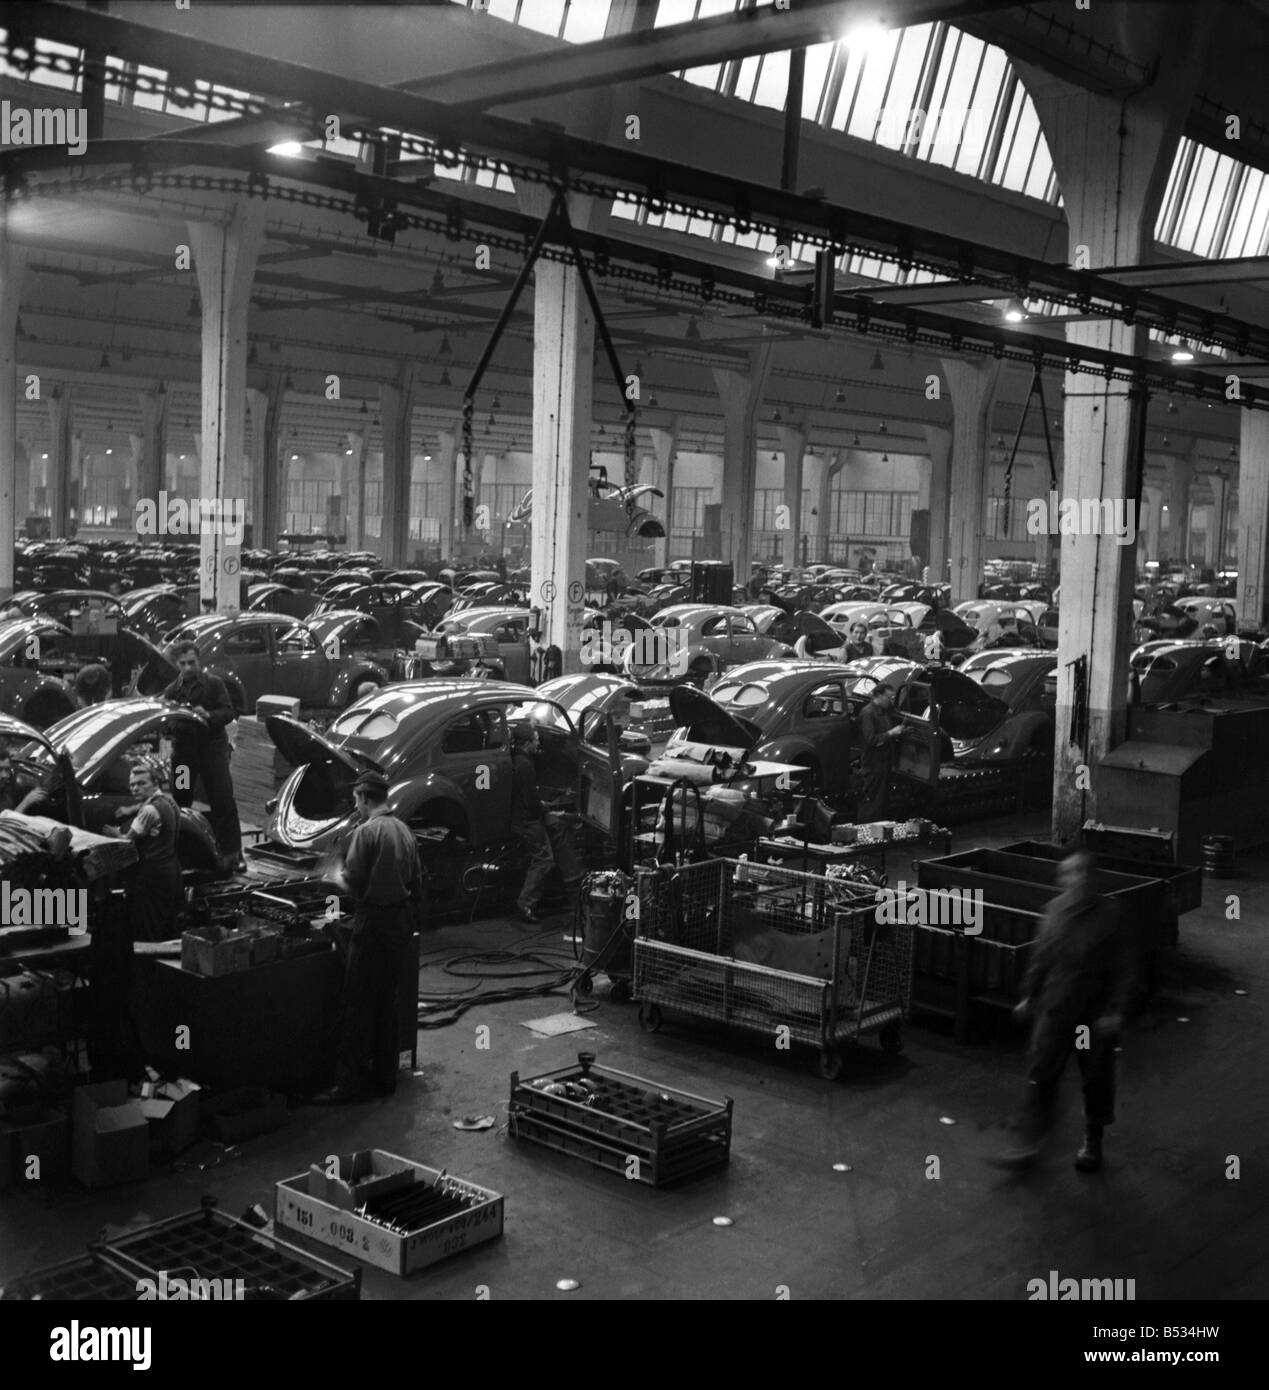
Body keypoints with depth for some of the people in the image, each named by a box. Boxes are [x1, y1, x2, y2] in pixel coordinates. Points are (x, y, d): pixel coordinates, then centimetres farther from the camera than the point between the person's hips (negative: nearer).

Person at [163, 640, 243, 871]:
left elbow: (229, 712, -6)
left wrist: (208, 715, -23)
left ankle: (232, 852, -1)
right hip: (183, 750, 3)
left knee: (223, 802, -6)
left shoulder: (214, 684, 1)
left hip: (212, 746, -3)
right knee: (178, 802, 7)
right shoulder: (171, 691, 10)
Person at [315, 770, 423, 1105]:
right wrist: (414, 920, 18)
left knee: (358, 1005, -2)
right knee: (389, 1002, 14)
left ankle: (349, 1083, 1)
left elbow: (353, 880, -15)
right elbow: (416, 880, 11)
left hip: (373, 921, -7)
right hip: (401, 919, 7)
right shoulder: (404, 830, 8)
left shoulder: (366, 831, -14)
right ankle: (385, 1076, 21)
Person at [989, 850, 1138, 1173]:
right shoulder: (1055, 910, 0)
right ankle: (1028, 1145, 10)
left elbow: (1125, 970, -11)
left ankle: (1092, 1144, 31)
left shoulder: (1110, 918, -14)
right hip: (1055, 1010, 4)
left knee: (1096, 1081, 11)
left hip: (1095, 1016, -4)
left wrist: (1115, 1012, -17)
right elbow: (1041, 957, 12)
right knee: (1041, 1077, 3)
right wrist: (1030, 995, 17)